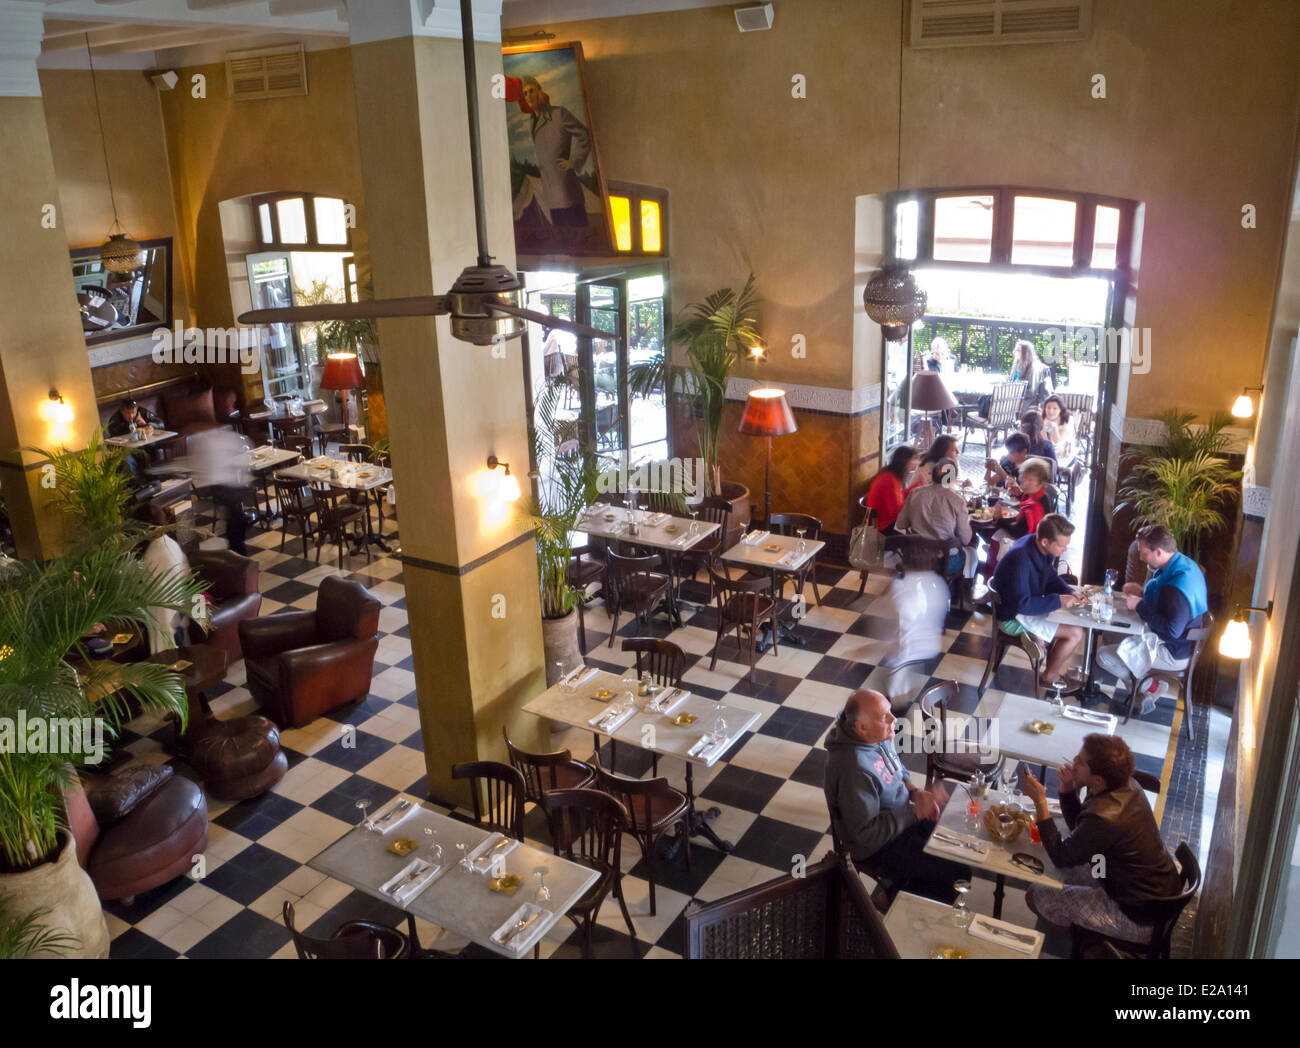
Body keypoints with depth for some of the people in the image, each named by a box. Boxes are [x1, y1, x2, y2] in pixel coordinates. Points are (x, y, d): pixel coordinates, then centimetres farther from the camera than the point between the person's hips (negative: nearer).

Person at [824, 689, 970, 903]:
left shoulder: (879, 735, -9)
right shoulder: (854, 769, -35)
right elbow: (866, 834, -30)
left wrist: (916, 792, -7)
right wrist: (917, 811, -28)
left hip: (903, 816, 9)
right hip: (878, 848, -9)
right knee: (958, 873, -10)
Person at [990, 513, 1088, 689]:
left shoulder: (1043, 549, -6)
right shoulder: (1020, 558, -33)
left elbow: (1051, 577, 11)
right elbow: (1022, 604, -33)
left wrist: (1070, 593, -7)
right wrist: (1058, 600, -27)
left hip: (1029, 604, 9)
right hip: (1013, 617, -9)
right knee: (1075, 633, -12)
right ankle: (1050, 677, 8)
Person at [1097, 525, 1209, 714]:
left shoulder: (1179, 583, -32)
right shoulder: (1183, 564, 1)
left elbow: (1171, 630, -32)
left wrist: (1140, 606, -24)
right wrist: (1142, 591, 2)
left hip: (1174, 653, -10)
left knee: (1104, 655, -11)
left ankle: (1150, 688, 7)